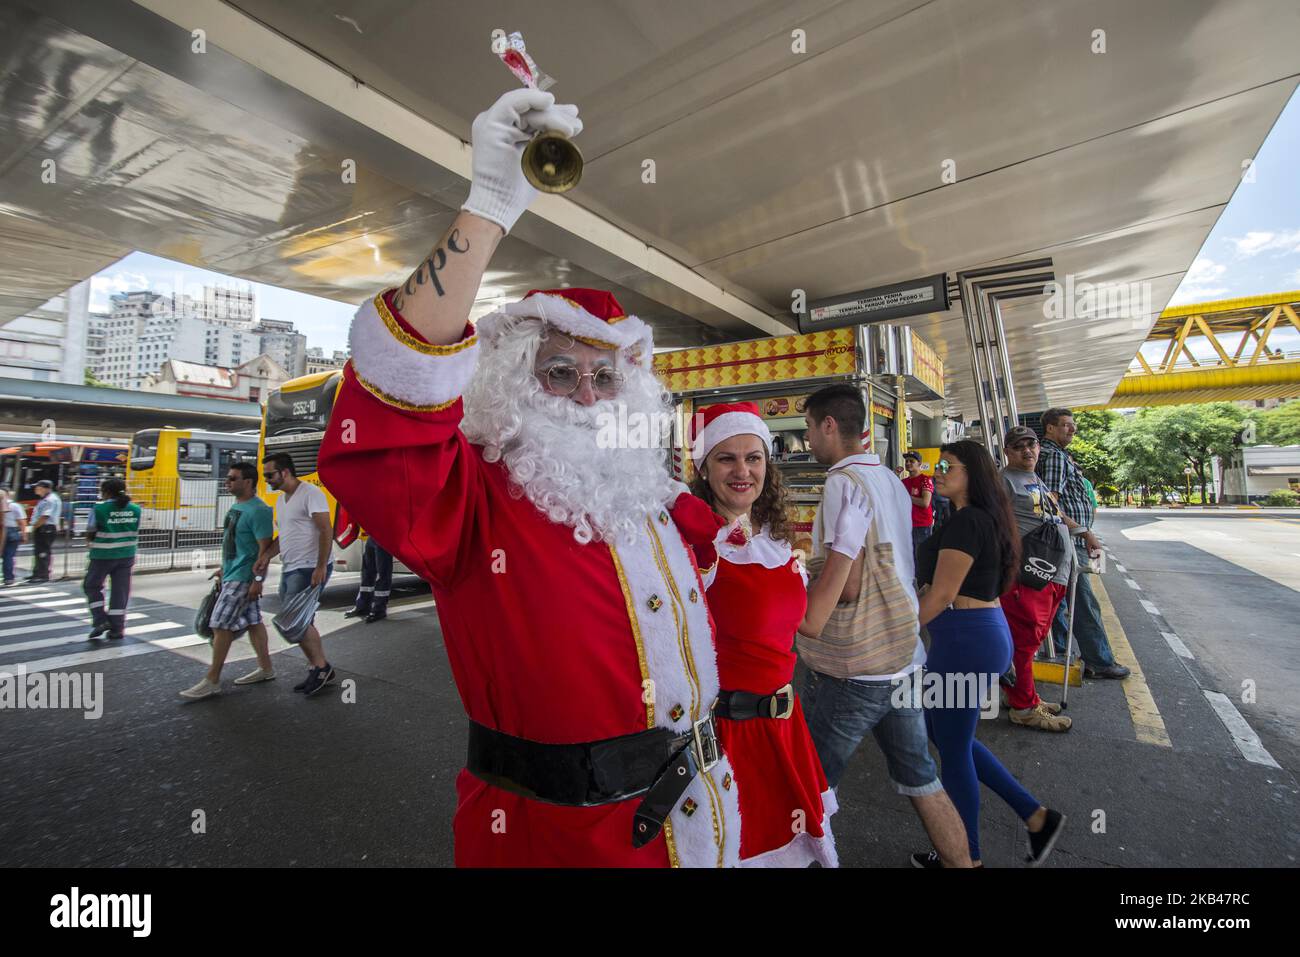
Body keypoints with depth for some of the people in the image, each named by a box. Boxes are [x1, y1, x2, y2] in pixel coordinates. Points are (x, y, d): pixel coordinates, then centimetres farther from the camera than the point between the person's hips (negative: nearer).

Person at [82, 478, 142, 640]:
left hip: (103, 555, -3)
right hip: (126, 555, 3)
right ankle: (116, 629, 10)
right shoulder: (136, 509, 1)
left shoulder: (99, 509, -10)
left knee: (91, 586, 17)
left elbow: (89, 535, -3)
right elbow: (135, 534, 7)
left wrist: (96, 541, 16)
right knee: (120, 591, 8)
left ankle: (100, 620, 7)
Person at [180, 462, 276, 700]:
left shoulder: (258, 510, -18)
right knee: (252, 621, 13)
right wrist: (223, 568, 22)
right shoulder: (236, 506, 12)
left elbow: (265, 547, -21)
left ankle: (212, 682, 5)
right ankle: (265, 668, 21)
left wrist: (258, 579, -23)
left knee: (221, 624, -5)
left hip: (243, 577, -9)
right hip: (233, 574, 9)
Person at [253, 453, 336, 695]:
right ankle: (319, 671, 20)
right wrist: (267, 555, 6)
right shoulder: (281, 499, 17)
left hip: (309, 569, -9)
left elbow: (326, 531, -19)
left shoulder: (310, 493, -12)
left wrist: (321, 567, -24)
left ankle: (321, 667, 4)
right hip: (289, 570, 9)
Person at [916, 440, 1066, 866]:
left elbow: (940, 595, -20)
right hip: (986, 634, 10)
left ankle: (967, 856, 28)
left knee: (952, 747, 8)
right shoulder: (986, 518, 11)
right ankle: (1035, 815, 31)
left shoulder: (966, 521, -19)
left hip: (965, 641, -10)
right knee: (946, 733, 22)